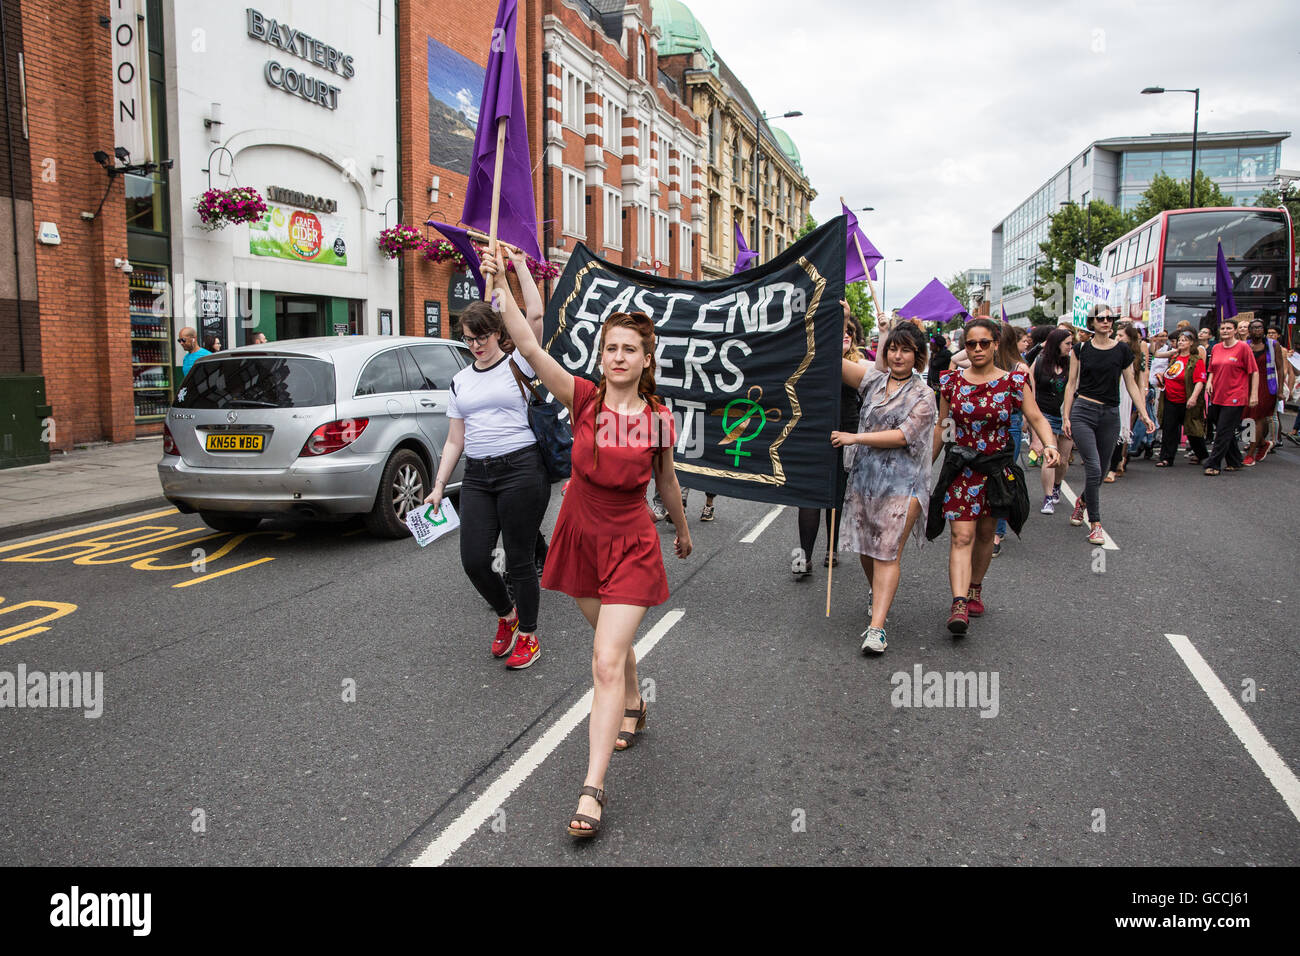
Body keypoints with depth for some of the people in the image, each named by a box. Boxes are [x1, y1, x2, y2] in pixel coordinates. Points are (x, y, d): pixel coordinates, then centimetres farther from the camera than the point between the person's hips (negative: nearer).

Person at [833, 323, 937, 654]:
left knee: (888, 553, -10)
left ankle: (877, 627, -15)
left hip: (902, 485, -4)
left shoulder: (923, 396, 0)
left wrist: (855, 437, -15)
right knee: (866, 549, 12)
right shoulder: (874, 380, 11)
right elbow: (838, 362, 1)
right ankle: (878, 597, 39)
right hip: (864, 478, 4)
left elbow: (903, 435, -12)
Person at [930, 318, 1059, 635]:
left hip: (997, 469, 1)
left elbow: (1037, 418, -5)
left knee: (985, 534, 14)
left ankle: (975, 589, 36)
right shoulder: (952, 382, 2)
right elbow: (940, 428, 9)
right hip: (960, 468, -1)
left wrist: (1049, 445, -24)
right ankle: (959, 605, -19)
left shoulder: (1013, 382, -2)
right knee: (962, 536, -11)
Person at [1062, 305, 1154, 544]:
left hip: (1110, 416, 2)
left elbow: (1131, 384, 8)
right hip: (1083, 411, -2)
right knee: (1094, 469, -13)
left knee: (1099, 471, 9)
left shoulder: (1123, 350, 5)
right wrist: (1066, 416, 0)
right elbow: (1071, 383, 5)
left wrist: (1144, 415, 2)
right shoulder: (1081, 349, 2)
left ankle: (1082, 501, 41)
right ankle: (1095, 524, -5)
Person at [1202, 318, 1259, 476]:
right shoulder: (1216, 348, 10)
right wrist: (1209, 381, 1)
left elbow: (1254, 372, -4)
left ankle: (1213, 464, -6)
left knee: (1223, 432, -8)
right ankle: (1235, 461, 27)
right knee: (1227, 432, 13)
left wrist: (1254, 394, -9)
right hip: (1217, 396, 6)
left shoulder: (1243, 347, -5)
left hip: (1234, 398, -6)